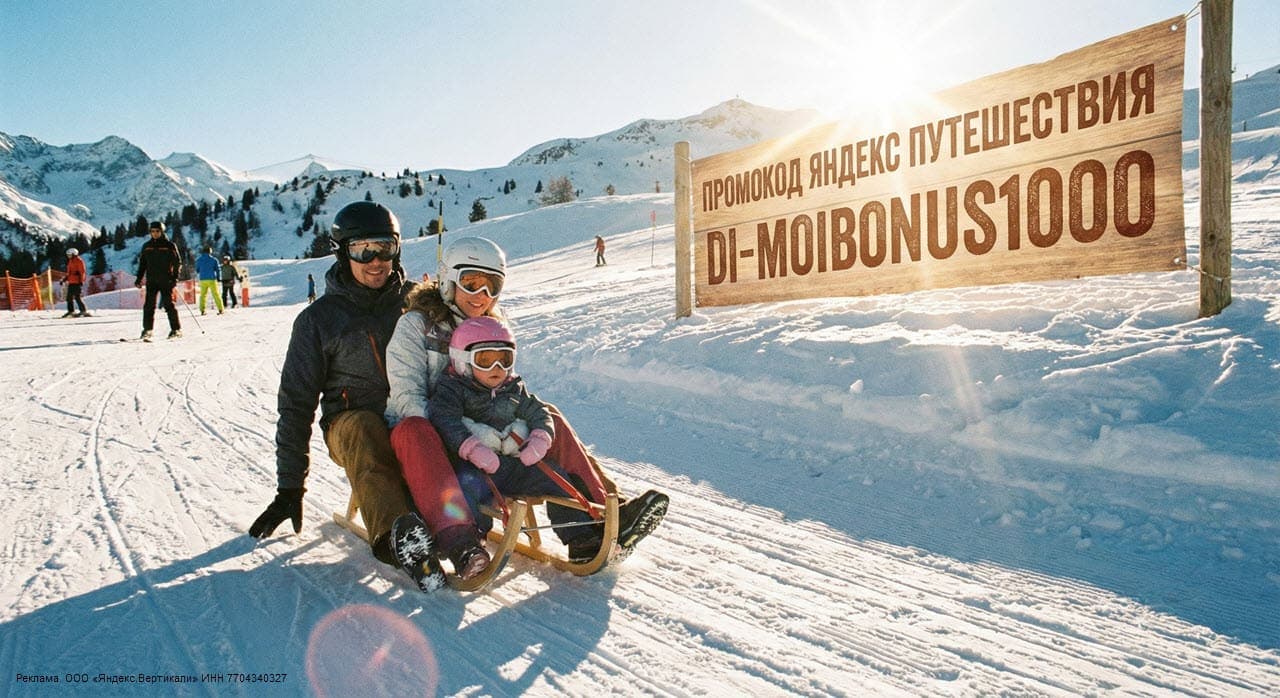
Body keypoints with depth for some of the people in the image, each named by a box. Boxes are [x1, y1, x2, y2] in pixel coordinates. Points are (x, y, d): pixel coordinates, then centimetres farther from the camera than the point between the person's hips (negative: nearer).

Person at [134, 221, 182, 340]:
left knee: (169, 304, -5)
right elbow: (142, 264, 19)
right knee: (149, 305, -2)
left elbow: (177, 263, 1)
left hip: (166, 280, -3)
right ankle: (147, 330, 4)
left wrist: (175, 278, -9)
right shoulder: (147, 246, 12)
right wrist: (139, 278, 11)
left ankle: (176, 329, 0)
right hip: (151, 281, 3)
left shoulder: (169, 245, 2)